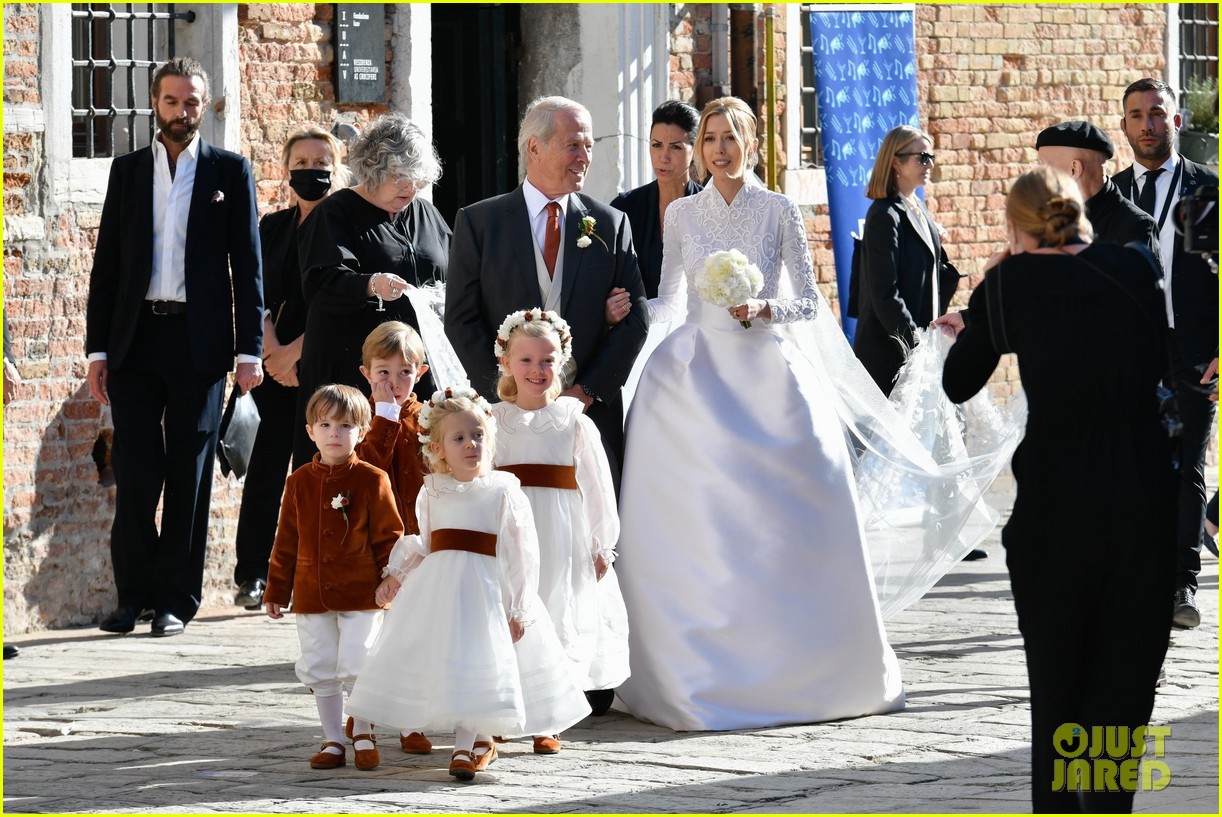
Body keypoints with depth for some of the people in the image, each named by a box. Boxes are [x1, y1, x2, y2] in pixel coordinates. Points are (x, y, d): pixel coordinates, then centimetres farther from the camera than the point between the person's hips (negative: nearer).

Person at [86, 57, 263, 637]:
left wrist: (250, 350, -5)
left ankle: (176, 600, 7)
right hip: (135, 341, 1)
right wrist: (97, 349, 3)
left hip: (199, 343, -1)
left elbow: (248, 266, 3)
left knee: (189, 477, 2)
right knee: (136, 474, -3)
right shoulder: (127, 171, 11)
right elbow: (106, 264, 10)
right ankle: (134, 594, 6)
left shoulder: (230, 172, 5)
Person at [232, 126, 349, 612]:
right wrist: (273, 355, -5)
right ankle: (252, 575, 2)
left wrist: (296, 350, -13)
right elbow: (259, 299, 9)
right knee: (267, 465, -1)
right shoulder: (272, 228, 14)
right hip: (277, 366, 3)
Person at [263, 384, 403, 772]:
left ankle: (364, 735, 14)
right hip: (311, 595, 4)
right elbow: (286, 540, 11)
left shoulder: (371, 480, -4)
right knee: (319, 670, 8)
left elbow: (389, 536, -1)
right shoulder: (299, 482, 5)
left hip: (361, 595, -4)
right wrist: (277, 590, 12)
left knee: (356, 667, -7)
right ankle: (333, 740, 20)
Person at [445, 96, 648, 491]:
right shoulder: (479, 222, 4)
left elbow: (635, 317, 6)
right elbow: (461, 320, 1)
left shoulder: (611, 225, 9)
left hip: (592, 410, 1)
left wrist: (588, 391, -5)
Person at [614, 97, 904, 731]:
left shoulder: (779, 211, 4)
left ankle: (802, 667, 5)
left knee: (790, 524, -6)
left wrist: (766, 309, -15)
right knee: (691, 528, -7)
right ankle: (696, 671, -2)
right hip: (694, 375, 1)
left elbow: (810, 300, 4)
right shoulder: (681, 215, 9)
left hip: (765, 373, -1)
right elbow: (666, 300, 13)